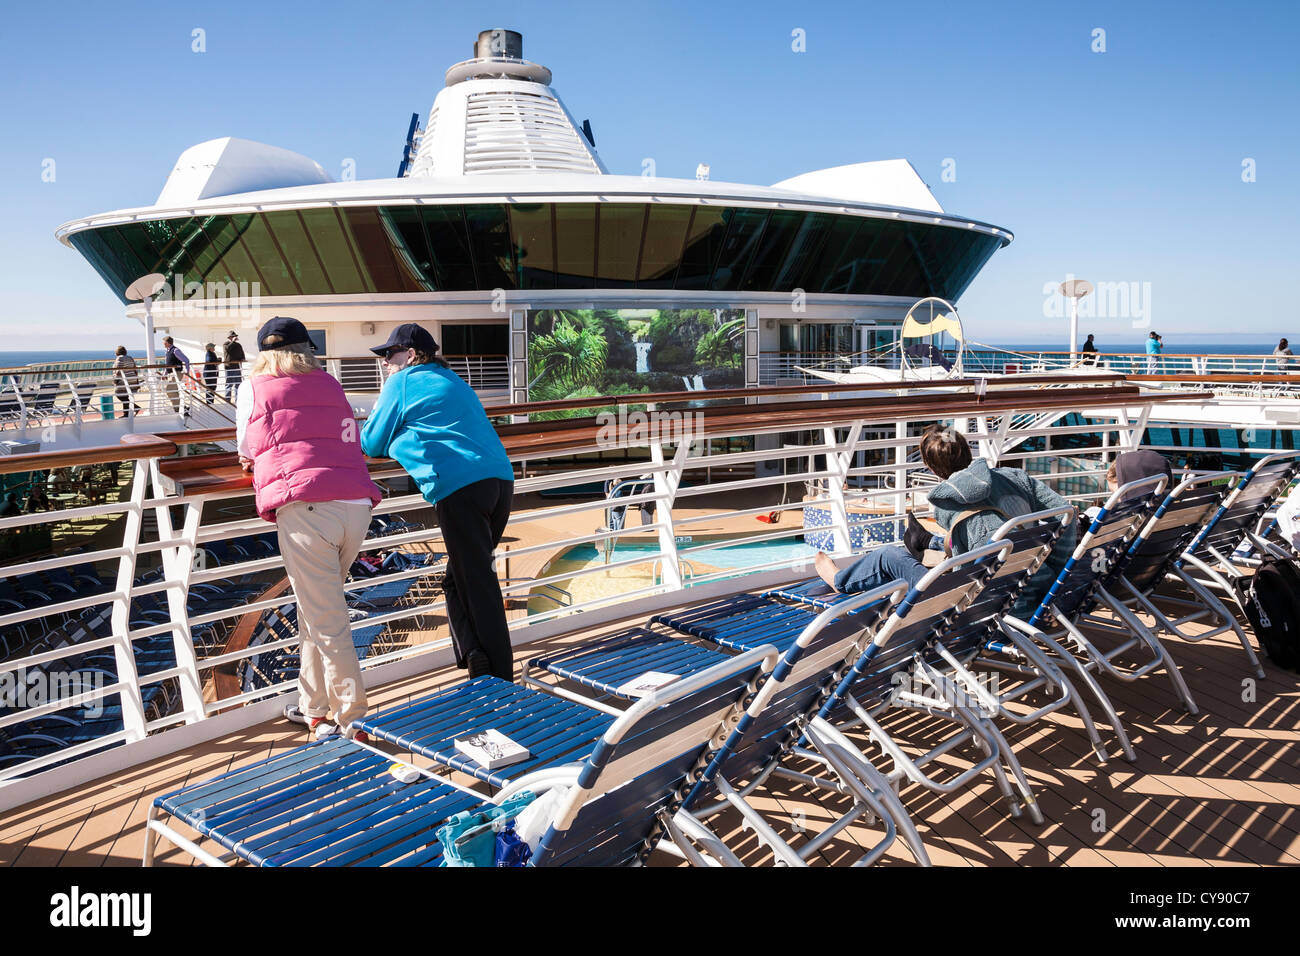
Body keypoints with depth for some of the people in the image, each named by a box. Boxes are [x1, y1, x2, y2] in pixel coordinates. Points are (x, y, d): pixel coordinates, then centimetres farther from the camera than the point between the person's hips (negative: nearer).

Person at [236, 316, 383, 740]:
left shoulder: (255, 388, 13)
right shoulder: (331, 386, 23)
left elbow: (246, 450, 24)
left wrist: (261, 462, 46)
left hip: (305, 507, -5)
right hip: (356, 505, 5)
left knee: (326, 622, -2)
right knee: (319, 608, 19)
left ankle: (352, 722, 0)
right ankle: (314, 707, 28)